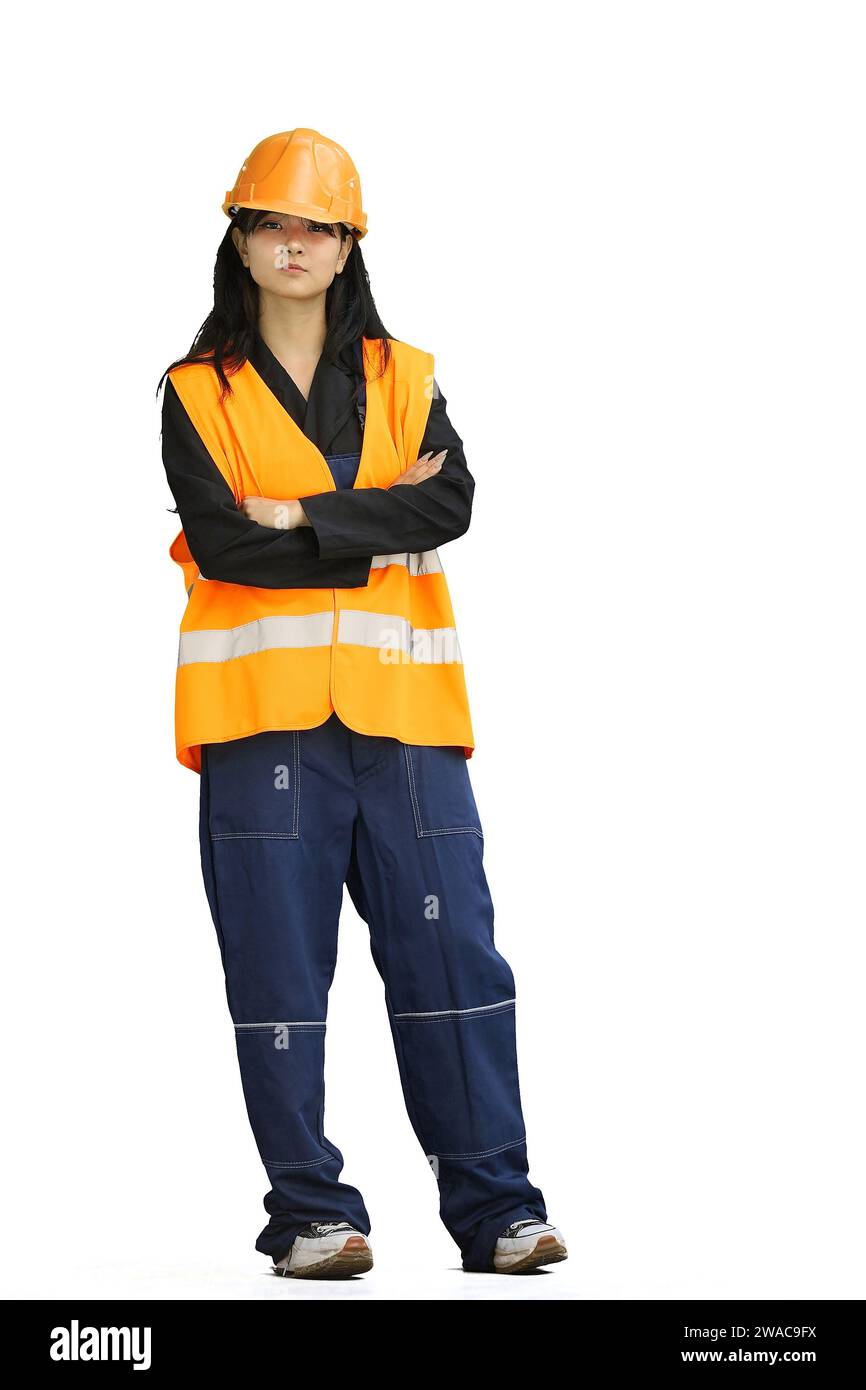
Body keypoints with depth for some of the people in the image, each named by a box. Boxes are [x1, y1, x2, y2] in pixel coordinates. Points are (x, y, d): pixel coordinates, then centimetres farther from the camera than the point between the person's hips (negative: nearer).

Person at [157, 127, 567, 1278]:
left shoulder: (405, 381, 14)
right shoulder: (197, 395, 8)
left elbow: (451, 503, -4)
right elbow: (219, 544, -8)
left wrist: (304, 516, -11)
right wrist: (380, 527, -7)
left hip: (401, 708, 2)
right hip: (264, 712, -1)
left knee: (451, 954, -2)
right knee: (279, 966, -1)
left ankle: (496, 1206, 5)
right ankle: (311, 1215, 7)